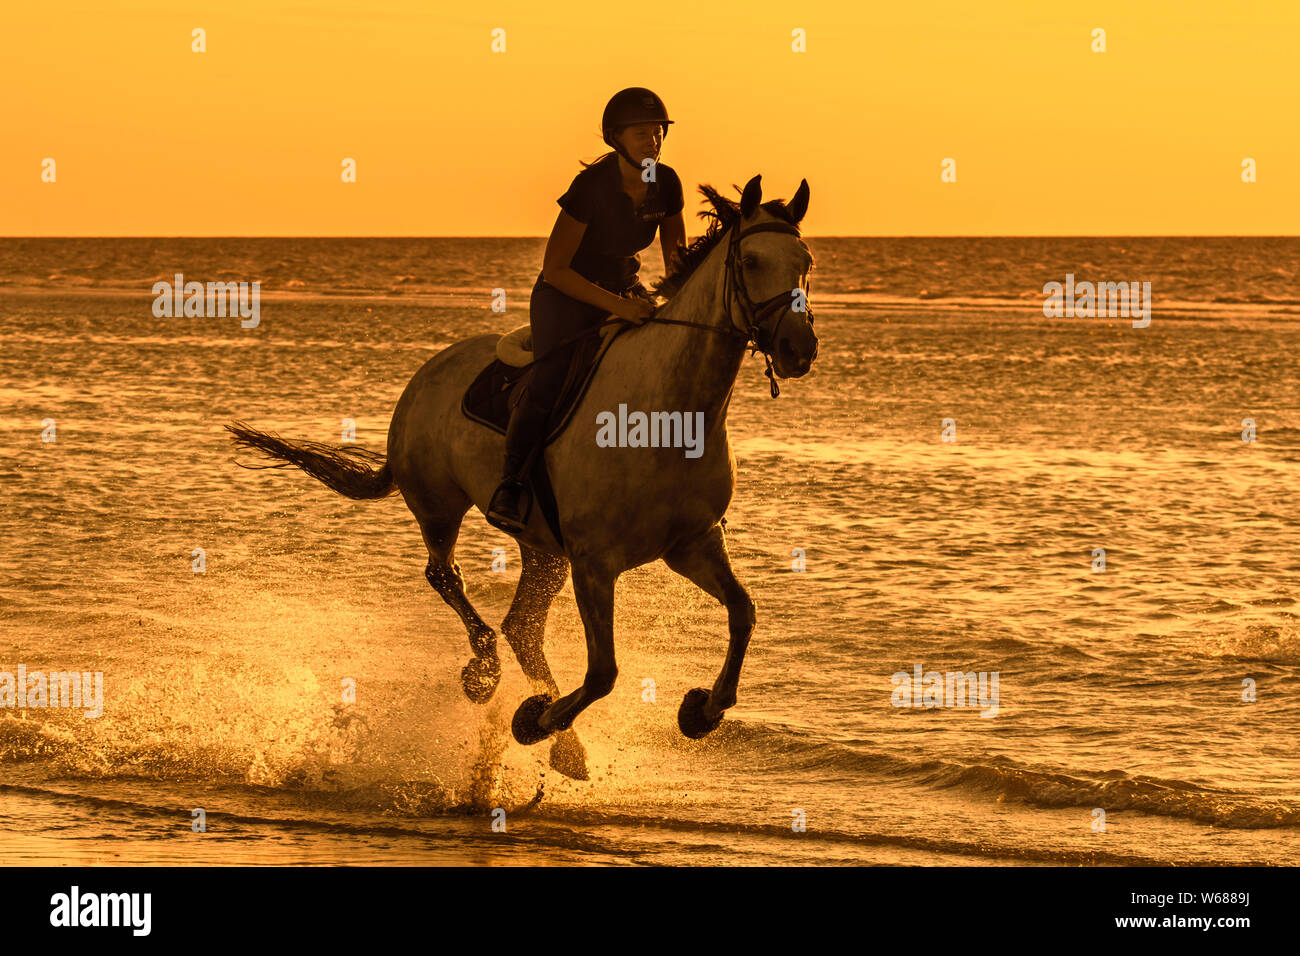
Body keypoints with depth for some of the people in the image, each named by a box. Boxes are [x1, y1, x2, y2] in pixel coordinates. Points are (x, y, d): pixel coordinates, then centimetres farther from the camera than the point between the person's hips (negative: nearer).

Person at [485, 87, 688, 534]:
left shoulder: (665, 183, -7)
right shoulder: (592, 186, -24)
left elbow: (677, 257, 6)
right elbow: (555, 267, -22)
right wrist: (615, 306, -29)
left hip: (626, 291, 6)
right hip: (566, 294, -6)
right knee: (551, 380, -31)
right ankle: (510, 488, -24)